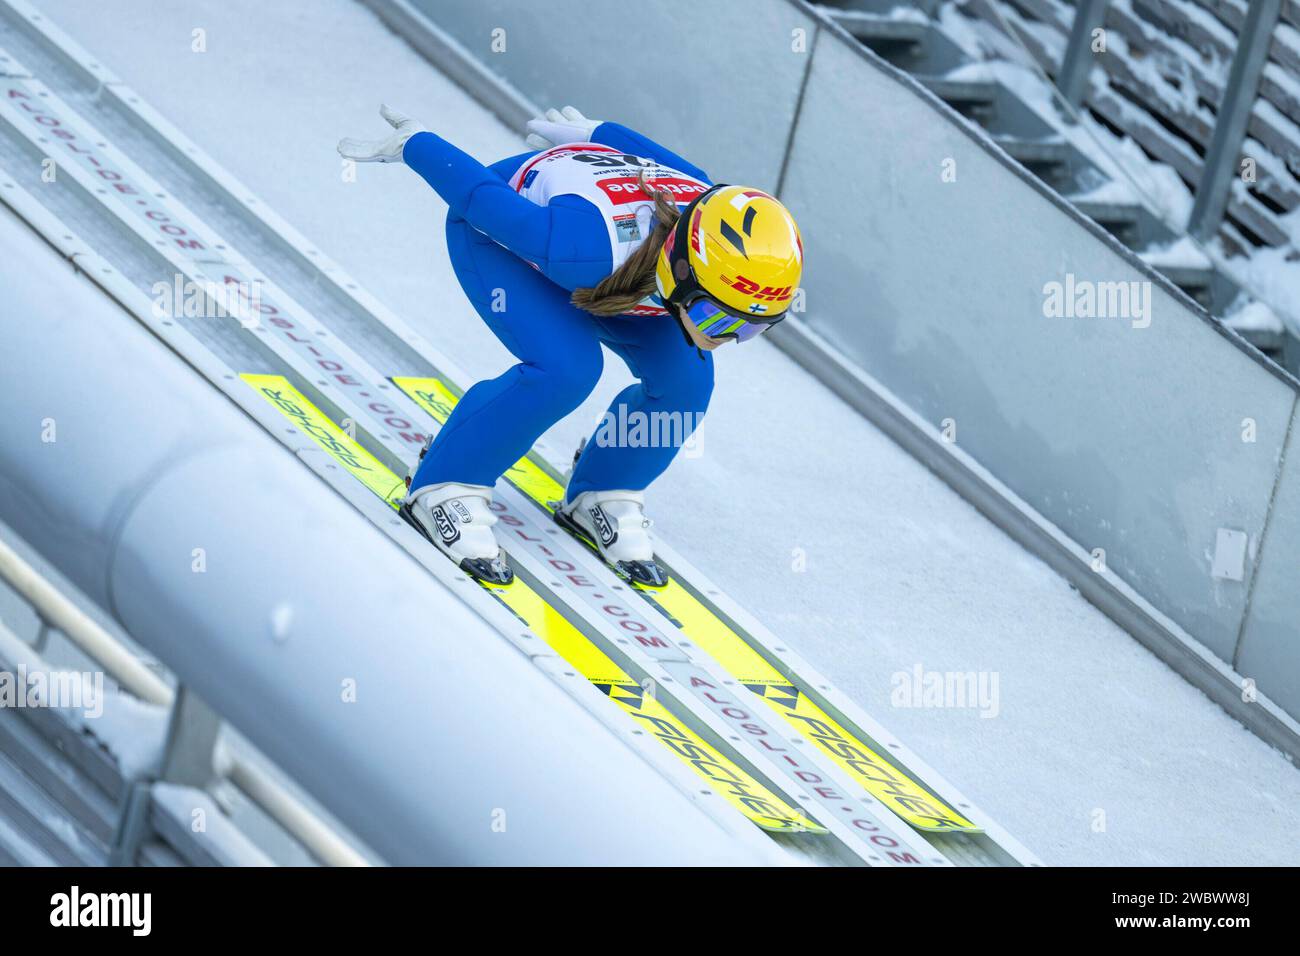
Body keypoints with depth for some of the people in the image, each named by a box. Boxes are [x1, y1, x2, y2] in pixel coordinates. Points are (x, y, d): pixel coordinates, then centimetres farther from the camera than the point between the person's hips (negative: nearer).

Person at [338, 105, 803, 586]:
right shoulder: (589, 247, -47)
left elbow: (689, 176, -6)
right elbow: (484, 197, -31)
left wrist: (593, 134, 11)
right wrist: (413, 145, -12)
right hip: (494, 233, -6)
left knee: (685, 381, -11)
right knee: (564, 368, -29)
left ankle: (602, 497, 13)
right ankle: (446, 488, -9)